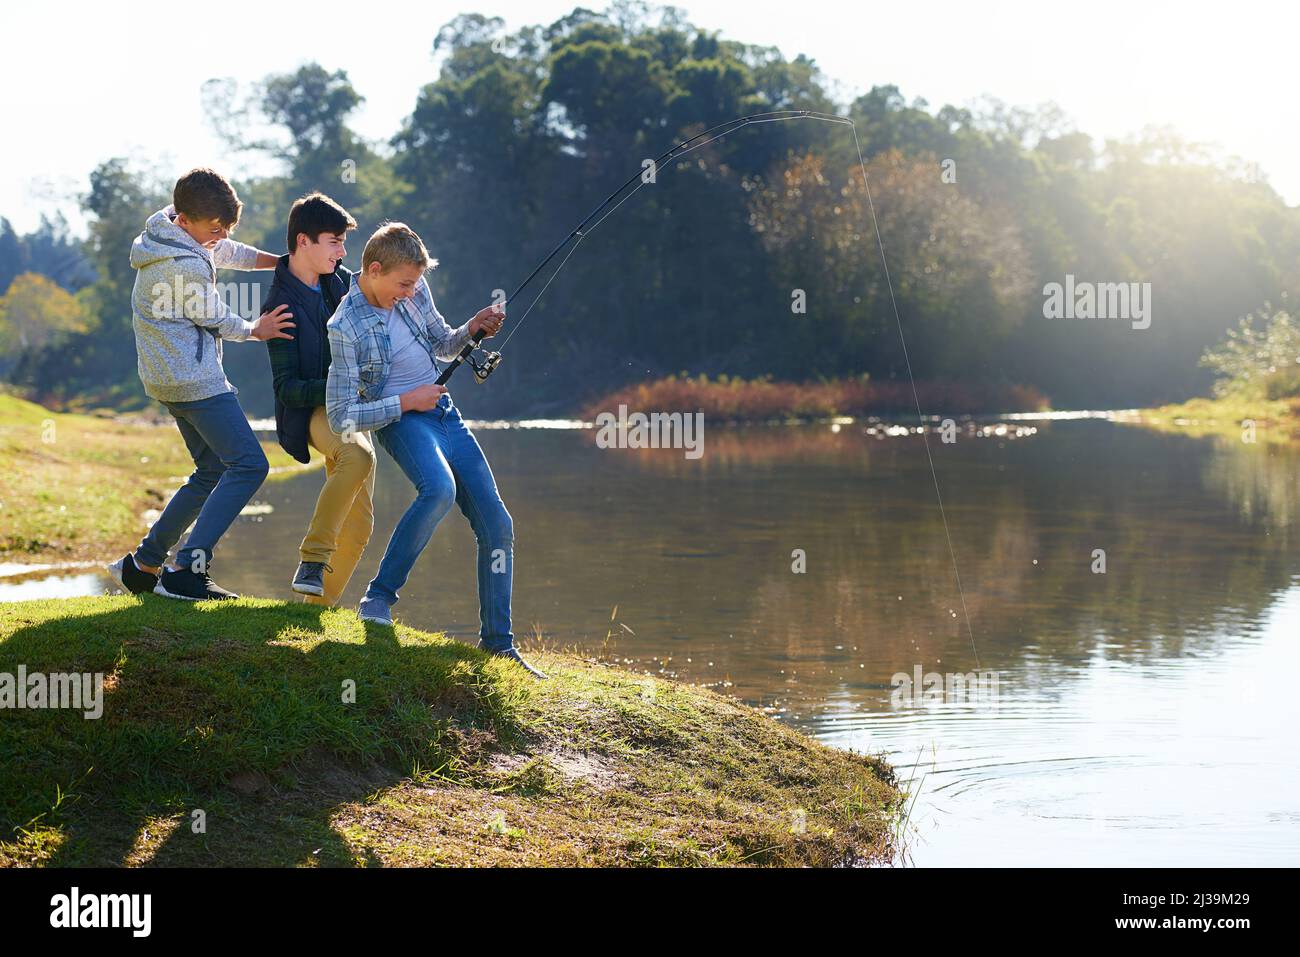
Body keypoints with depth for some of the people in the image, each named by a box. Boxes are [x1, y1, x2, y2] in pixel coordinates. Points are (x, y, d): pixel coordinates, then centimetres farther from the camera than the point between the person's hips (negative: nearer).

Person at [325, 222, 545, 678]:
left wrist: (473, 330, -1)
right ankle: (379, 598, -22)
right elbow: (341, 418, -17)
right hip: (402, 419, -7)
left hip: (445, 414, 7)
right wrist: (407, 401, -17)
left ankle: (497, 641, 10)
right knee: (440, 488, -38)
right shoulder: (346, 328, -16)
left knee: (496, 524, -2)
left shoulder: (414, 290, 2)